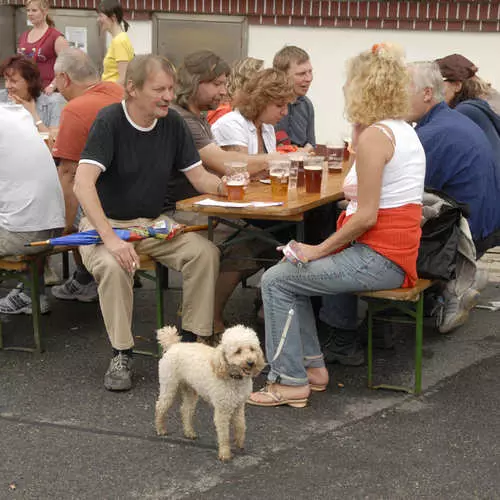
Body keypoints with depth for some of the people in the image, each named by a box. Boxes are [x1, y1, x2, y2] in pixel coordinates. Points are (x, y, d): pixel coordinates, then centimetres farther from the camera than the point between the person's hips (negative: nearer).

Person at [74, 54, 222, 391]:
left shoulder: (172, 124, 0)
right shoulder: (110, 122, -17)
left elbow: (199, 177, 3)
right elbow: (83, 183, -28)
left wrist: (223, 185, -21)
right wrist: (110, 238, -39)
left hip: (153, 223, 5)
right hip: (106, 222, -4)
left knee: (206, 253, -20)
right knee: (113, 265, -35)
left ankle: (192, 339, -6)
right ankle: (121, 354, -19)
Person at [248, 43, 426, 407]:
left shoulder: (375, 136, -16)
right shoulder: (404, 130, 13)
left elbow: (366, 216, -19)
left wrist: (319, 249, -11)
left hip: (380, 258, -10)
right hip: (398, 250, 10)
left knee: (277, 280, -5)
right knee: (293, 270, 19)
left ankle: (290, 381, 0)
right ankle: (312, 365, 19)